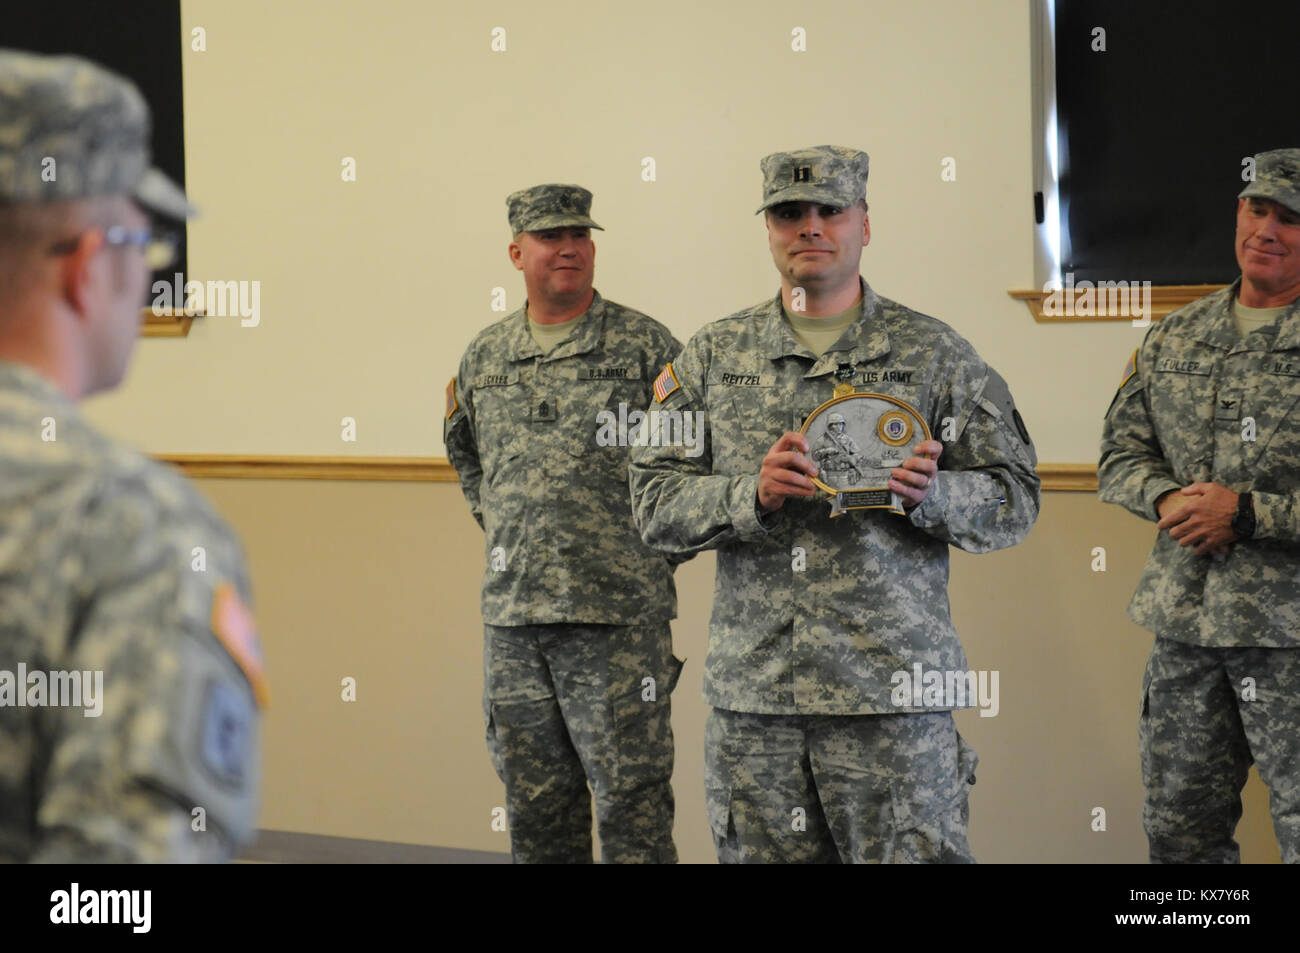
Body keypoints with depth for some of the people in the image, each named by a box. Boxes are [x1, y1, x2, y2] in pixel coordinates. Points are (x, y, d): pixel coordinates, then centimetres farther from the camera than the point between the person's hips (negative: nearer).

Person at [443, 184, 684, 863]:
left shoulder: (645, 345, -1)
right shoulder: (485, 356, 12)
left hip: (618, 614, -4)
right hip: (511, 611, 5)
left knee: (631, 796, -2)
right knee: (535, 805, 11)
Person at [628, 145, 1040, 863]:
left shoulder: (933, 353, 5)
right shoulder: (712, 357, 10)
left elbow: (1014, 501, 4)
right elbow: (654, 505, 6)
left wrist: (933, 494, -16)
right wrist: (751, 495, -12)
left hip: (893, 693, -2)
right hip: (750, 690, 2)